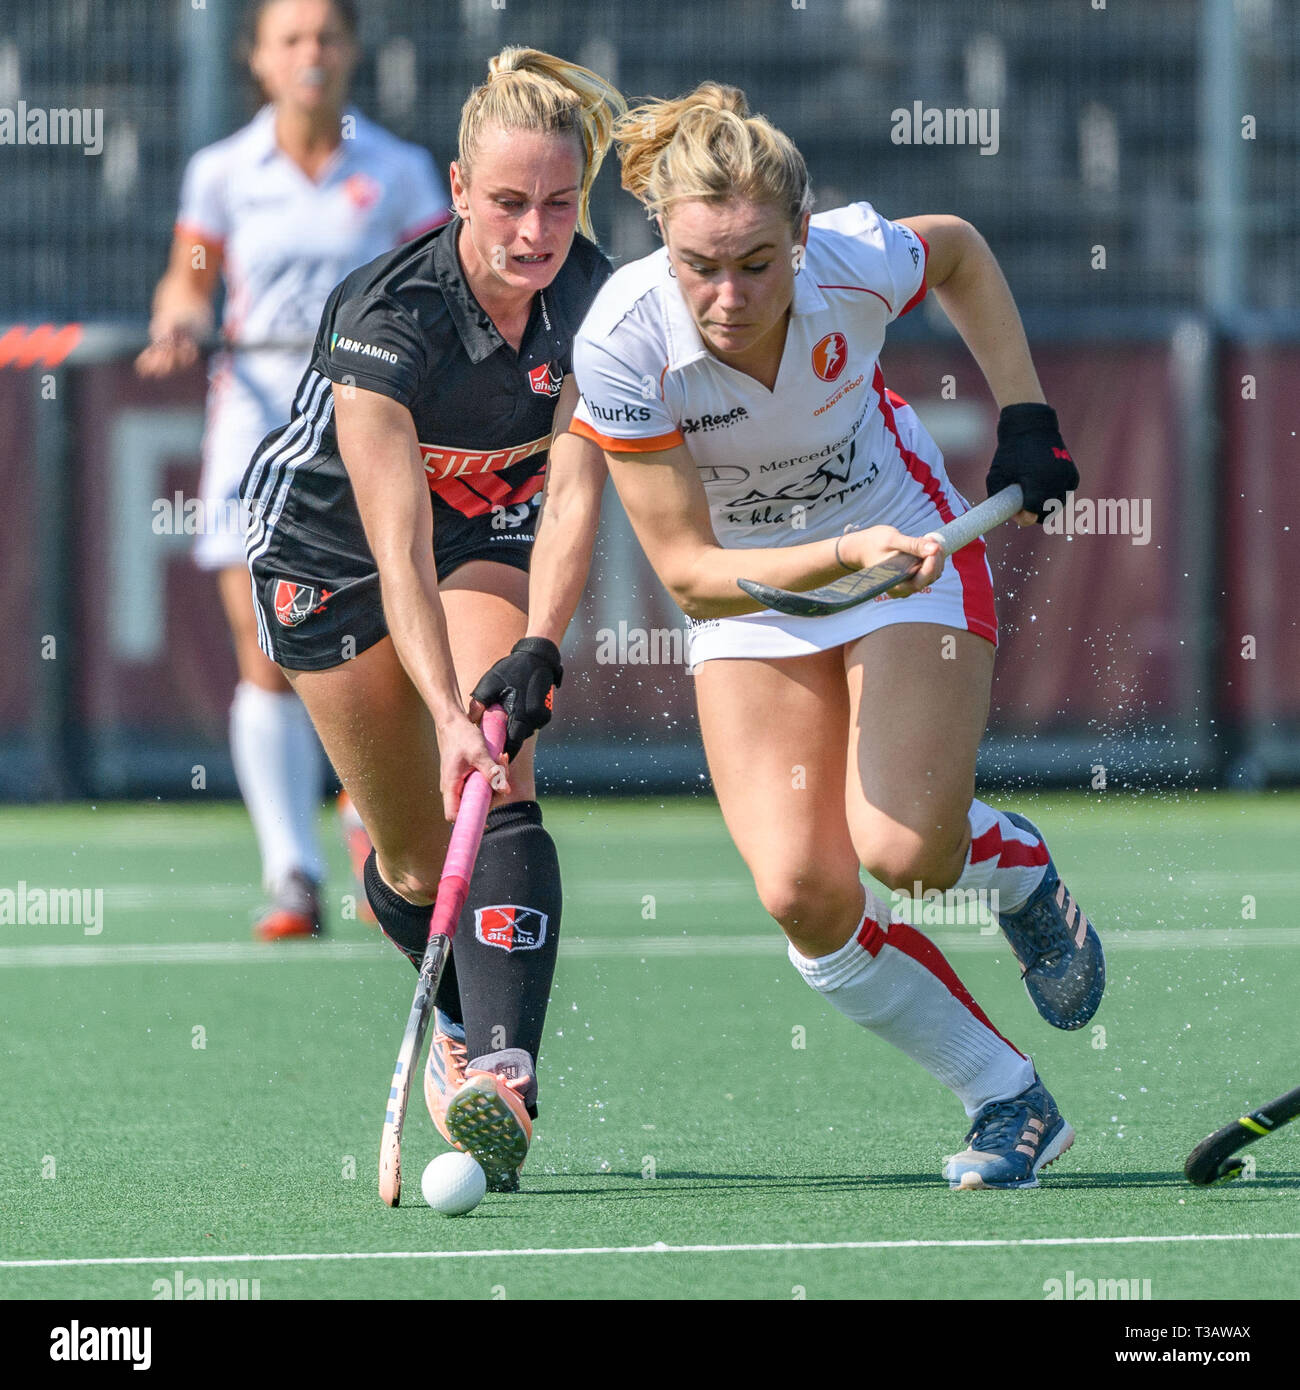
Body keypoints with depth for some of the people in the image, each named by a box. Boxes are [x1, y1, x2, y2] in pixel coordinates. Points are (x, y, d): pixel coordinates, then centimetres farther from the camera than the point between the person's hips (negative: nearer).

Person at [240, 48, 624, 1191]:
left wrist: (534, 653, -39)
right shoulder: (387, 320, -35)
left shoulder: (587, 294, -22)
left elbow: (575, 494, -24)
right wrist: (449, 718, -50)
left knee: (496, 794, -23)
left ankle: (499, 1081, -35)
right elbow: (399, 559, -39)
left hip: (491, 531, 2)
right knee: (420, 860, 3)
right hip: (327, 548, -2)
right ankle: (465, 1020, 36)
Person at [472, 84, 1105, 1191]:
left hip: (912, 547, -1)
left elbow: (961, 251, 0)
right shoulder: (621, 343, -30)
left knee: (902, 850, -22)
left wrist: (1025, 416, -6)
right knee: (804, 894, -16)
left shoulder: (858, 261, -28)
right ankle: (1012, 1106, 4)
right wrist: (845, 552, -39)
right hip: (749, 589, 1)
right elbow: (689, 574, -24)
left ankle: (1017, 865, 16)